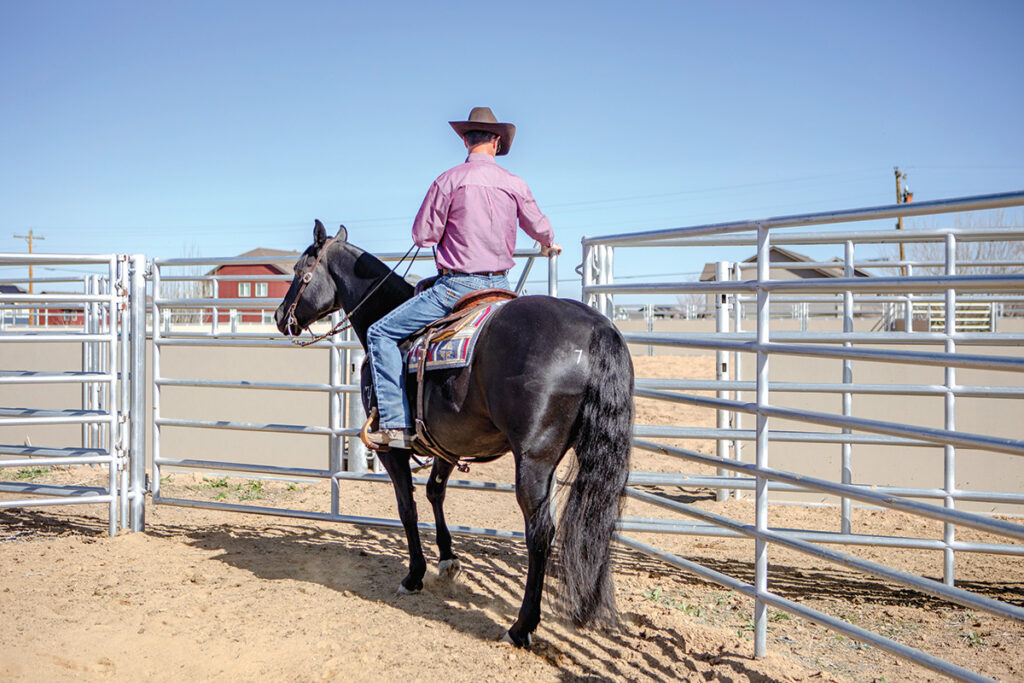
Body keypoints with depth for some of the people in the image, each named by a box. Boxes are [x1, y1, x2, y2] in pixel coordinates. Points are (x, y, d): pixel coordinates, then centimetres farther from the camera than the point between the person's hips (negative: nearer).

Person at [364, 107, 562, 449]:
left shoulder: (448, 180, -8)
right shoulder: (515, 184, 5)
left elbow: (422, 235, -5)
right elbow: (541, 229, 18)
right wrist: (549, 245, 42)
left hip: (457, 286, -5)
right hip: (499, 286, 5)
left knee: (381, 334, 3)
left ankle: (397, 424, -6)